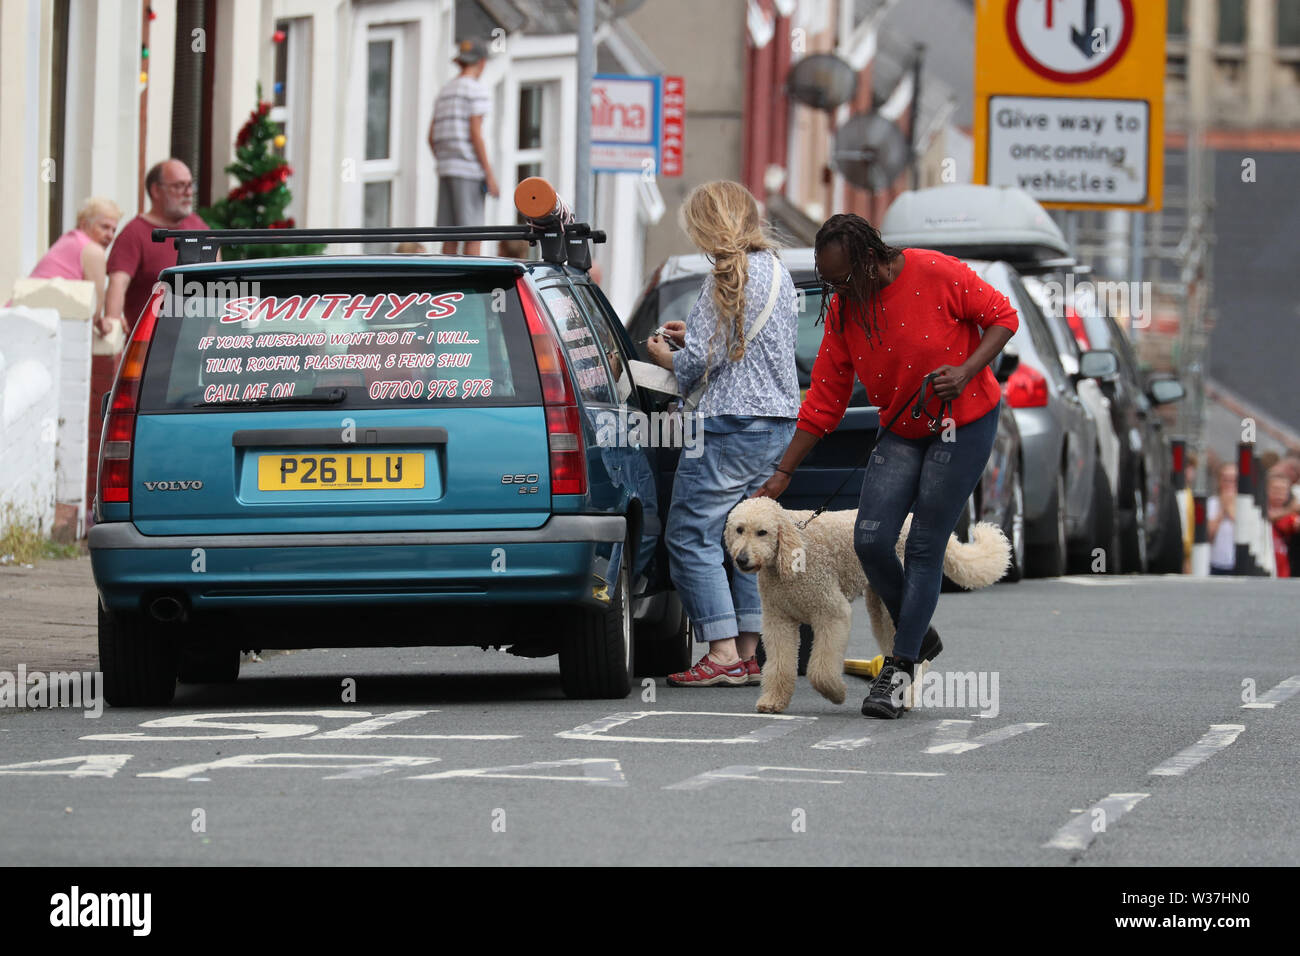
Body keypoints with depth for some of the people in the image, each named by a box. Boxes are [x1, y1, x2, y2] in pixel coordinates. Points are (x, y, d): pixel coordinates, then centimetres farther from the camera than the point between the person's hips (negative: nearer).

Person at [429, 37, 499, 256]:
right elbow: (475, 134, -15)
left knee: (451, 238, 6)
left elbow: (432, 138, 16)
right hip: (469, 170, -8)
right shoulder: (477, 91, -7)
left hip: (446, 170, 8)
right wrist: (490, 175, -14)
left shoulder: (444, 92, 17)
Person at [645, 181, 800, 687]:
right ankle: (751, 654, 8)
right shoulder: (779, 273, 14)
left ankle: (723, 653, -10)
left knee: (691, 535, -4)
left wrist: (663, 356, 8)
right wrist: (695, 335, 25)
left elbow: (697, 362, -14)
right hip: (780, 422, 9)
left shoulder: (728, 279, -13)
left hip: (731, 426, -9)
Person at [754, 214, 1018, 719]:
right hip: (902, 430, 5)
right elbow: (823, 401, 0)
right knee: (870, 540, -7)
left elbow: (1003, 317, -9)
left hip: (964, 423, -5)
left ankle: (900, 667, 2)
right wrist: (782, 474, -1)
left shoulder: (936, 274, -19)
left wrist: (966, 372, -24)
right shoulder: (842, 312, -5)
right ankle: (918, 634, 17)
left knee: (924, 547, -6)